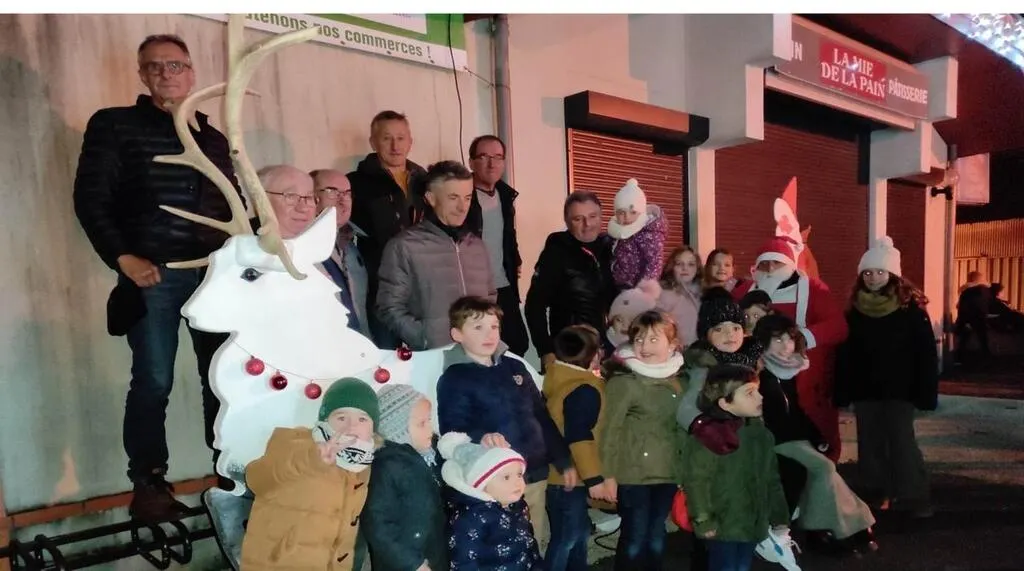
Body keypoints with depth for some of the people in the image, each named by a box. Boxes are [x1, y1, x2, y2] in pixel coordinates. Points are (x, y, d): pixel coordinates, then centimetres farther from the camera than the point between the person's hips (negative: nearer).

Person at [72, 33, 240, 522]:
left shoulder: (214, 139, 17)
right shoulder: (114, 126, 4)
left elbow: (233, 208, 18)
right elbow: (90, 198, -3)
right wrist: (123, 258, -12)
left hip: (212, 274, 4)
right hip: (153, 276, -4)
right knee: (153, 382, 0)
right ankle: (147, 485, 13)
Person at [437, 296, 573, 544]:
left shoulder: (515, 367, 13)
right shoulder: (453, 379, -5)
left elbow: (542, 417, 17)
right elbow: (453, 428, -17)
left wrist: (563, 461, 14)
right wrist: (481, 437, -38)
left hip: (535, 475, 6)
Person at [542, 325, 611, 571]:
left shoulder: (558, 380, 7)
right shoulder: (584, 390, -21)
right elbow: (579, 439, -26)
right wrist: (594, 479, -21)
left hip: (560, 474, 9)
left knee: (578, 534, 21)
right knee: (565, 539, 2)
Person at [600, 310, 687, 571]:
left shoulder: (677, 381, 6)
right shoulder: (623, 382, -13)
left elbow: (681, 429, 14)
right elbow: (611, 431, -13)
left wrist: (684, 468, 13)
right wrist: (609, 474, -14)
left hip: (667, 474, 6)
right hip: (634, 475, -6)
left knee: (656, 539, 17)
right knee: (634, 539, 0)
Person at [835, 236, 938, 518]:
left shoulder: (911, 307, -6)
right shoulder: (855, 309, 4)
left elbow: (926, 352, -6)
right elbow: (845, 353, 6)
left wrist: (926, 391, -11)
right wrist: (842, 391, 3)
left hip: (899, 388, -4)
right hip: (864, 388, 4)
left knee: (901, 440, -5)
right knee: (870, 442, 10)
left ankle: (914, 497, 7)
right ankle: (876, 493, 23)